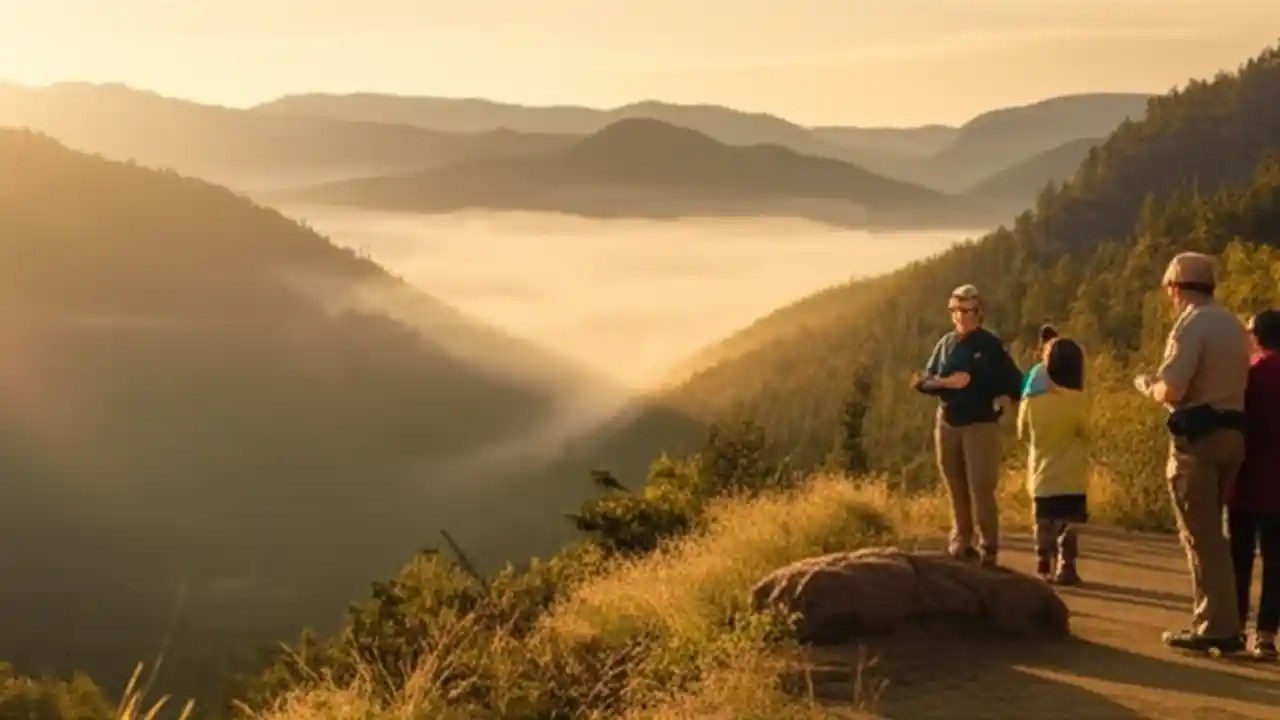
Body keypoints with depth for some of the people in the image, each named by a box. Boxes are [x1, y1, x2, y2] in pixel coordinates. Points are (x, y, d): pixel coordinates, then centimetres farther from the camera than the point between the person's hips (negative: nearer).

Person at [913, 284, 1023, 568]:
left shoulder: (991, 345, -2)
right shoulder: (945, 344, 8)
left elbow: (1015, 381, 2)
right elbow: (927, 380, 2)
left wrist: (1006, 399, -15)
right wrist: (946, 382, -17)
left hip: (980, 425, -4)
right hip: (947, 424, 4)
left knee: (981, 489, -9)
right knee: (957, 489, 8)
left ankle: (988, 549, -5)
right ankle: (961, 543, 16)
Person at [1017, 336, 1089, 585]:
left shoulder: (1031, 399, -5)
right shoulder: (1076, 400, -14)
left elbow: (1023, 434, 7)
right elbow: (1085, 433, -3)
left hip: (1042, 475, 3)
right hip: (1071, 476, -3)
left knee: (1044, 525, 11)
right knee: (1068, 525, 4)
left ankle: (1044, 569, 9)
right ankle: (1066, 568, 0)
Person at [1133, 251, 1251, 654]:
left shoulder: (1190, 327, -13)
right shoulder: (1232, 326, 14)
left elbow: (1171, 391, -21)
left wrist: (1147, 385, 1)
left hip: (1198, 438, -8)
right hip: (1231, 434, 8)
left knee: (1200, 535, -2)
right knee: (1210, 532, 16)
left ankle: (1217, 628, -2)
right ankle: (1219, 620, 18)